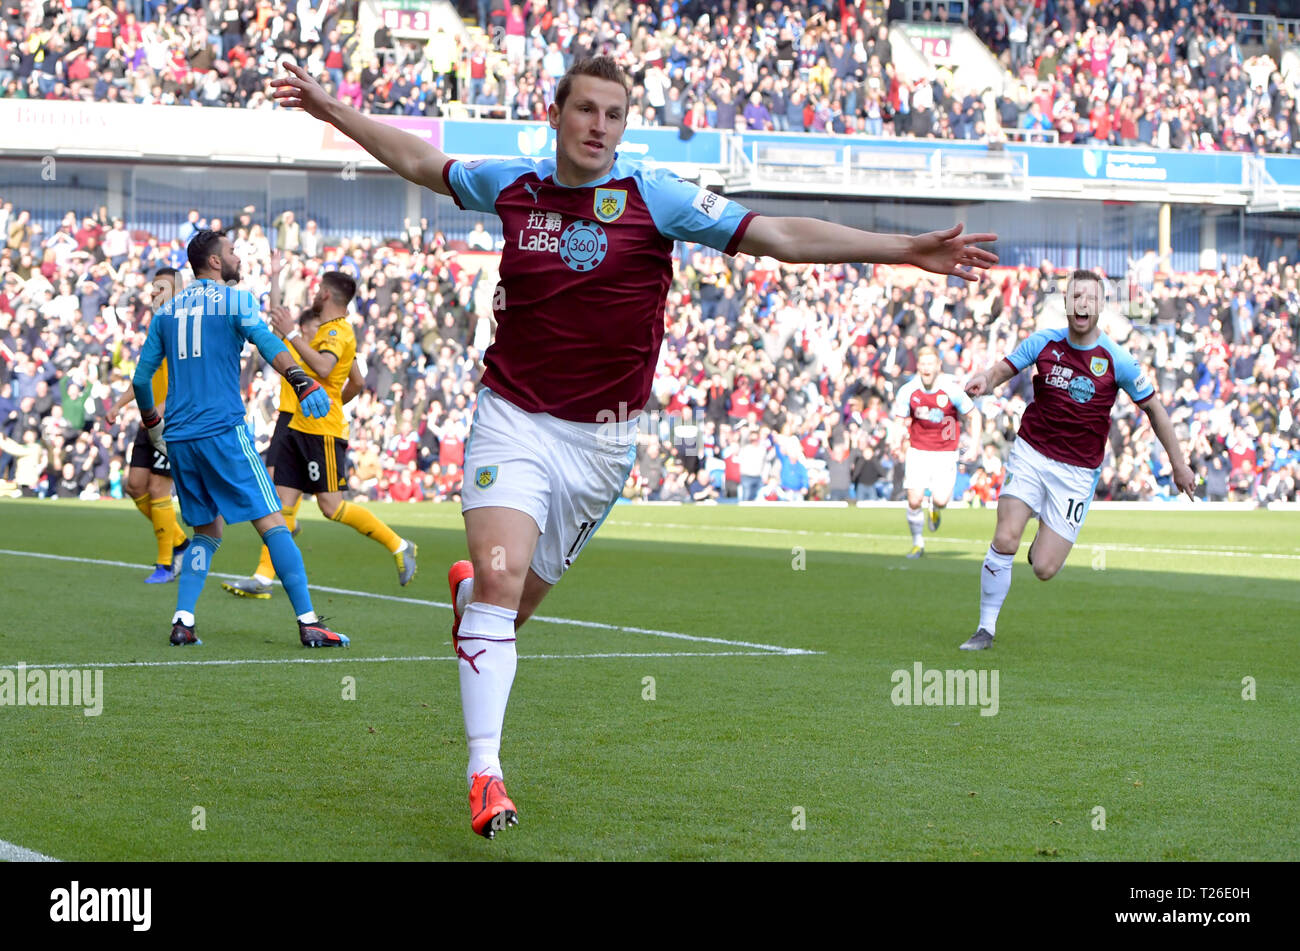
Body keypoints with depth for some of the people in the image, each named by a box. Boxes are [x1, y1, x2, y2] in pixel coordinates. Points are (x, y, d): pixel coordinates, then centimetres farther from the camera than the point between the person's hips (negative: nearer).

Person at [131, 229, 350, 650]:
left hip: (178, 437, 6)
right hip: (223, 430, -6)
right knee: (272, 523, -5)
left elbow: (141, 377, 18)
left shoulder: (167, 311, 15)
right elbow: (267, 343, -20)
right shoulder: (235, 300, -1)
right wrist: (301, 382, -33)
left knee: (207, 531, 17)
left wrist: (152, 423, 34)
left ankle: (182, 620, 2)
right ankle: (308, 622, -11)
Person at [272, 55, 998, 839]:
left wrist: (906, 251, -14)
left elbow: (780, 236, -8)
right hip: (513, 418, 0)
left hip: (600, 440, 0)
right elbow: (422, 163, 20)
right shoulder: (513, 186, 1)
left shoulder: (655, 198, -5)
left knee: (519, 597, 9)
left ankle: (468, 590, 49)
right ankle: (485, 773, -16)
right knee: (500, 577, -19)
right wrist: (334, 110, 22)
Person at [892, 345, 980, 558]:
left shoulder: (951, 389, -12)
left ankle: (934, 508, 27)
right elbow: (899, 420, 6)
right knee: (914, 501, -10)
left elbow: (974, 415, 0)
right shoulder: (908, 391, -7)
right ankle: (917, 543, 14)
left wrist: (975, 445, -7)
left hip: (945, 452, -1)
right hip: (918, 451, 1)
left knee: (940, 500, -14)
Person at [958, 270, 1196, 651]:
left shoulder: (1116, 360, -8)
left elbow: (1152, 407, 2)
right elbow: (1003, 369, -1)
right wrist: (984, 380, -26)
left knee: (1043, 568, -8)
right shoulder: (1044, 342, -3)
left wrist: (1178, 464, 6)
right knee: (1005, 540, -17)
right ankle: (986, 628, 1)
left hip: (1077, 472, -1)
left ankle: (1046, 542, 31)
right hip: (1030, 452, 1)